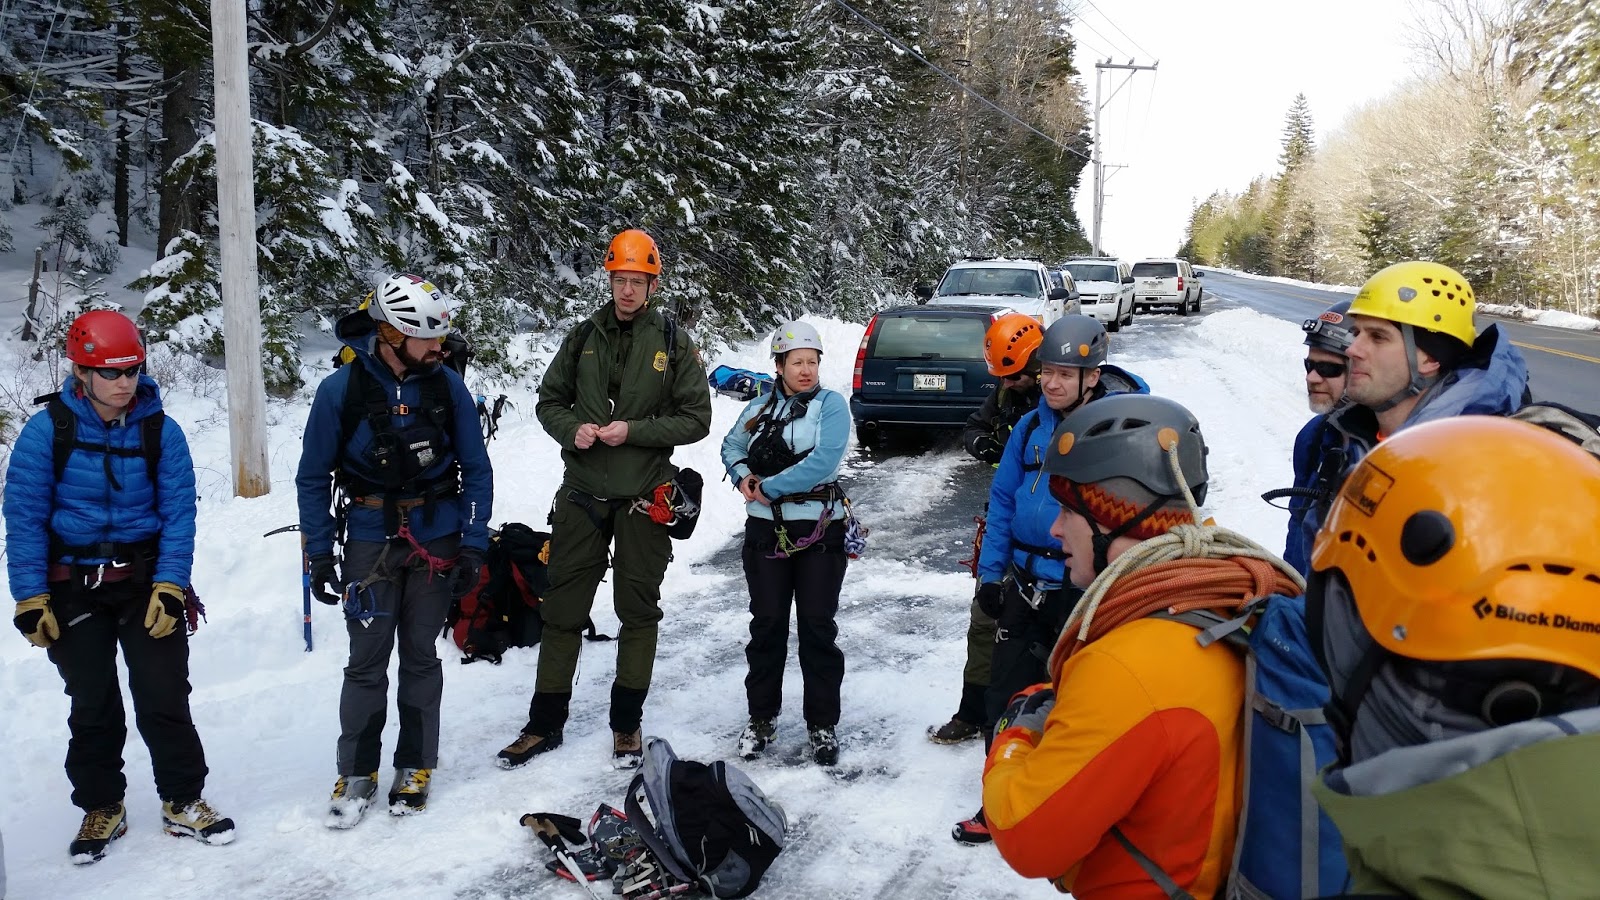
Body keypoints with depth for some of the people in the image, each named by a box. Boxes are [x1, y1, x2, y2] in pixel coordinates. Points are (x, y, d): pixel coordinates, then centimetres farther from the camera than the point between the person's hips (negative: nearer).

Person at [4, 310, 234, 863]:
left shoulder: (161, 432, -5)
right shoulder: (47, 430, -8)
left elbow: (178, 514, -4)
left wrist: (169, 586, -13)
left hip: (146, 580, 0)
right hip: (73, 586, 0)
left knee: (165, 697, 0)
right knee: (92, 704, 10)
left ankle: (183, 802, 15)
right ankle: (101, 808, 26)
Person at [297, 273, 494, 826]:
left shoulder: (448, 385, -6)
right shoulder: (340, 390, -10)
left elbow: (476, 469, 2)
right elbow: (313, 477, -1)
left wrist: (473, 546, -3)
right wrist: (319, 555, -3)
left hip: (437, 540, 1)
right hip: (370, 541, -1)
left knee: (420, 655, 9)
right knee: (368, 660, 1)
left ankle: (415, 766, 23)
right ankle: (356, 773, 17)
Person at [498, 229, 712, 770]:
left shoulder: (674, 344, -1)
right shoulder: (583, 337, 6)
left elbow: (696, 419, -2)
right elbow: (549, 401, 12)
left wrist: (633, 431, -14)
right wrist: (572, 430, -9)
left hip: (644, 500, -2)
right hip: (583, 494, 2)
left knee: (638, 611, 8)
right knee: (563, 608, 6)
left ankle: (627, 724, 21)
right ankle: (545, 724, 19)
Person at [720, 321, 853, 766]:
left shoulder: (831, 404, -6)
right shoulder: (760, 407, 10)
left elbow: (824, 461, -18)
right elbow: (732, 446, 16)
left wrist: (768, 488, -14)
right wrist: (743, 476, -7)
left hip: (819, 531, -4)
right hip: (766, 531, 4)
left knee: (818, 628, 2)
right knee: (767, 624, 9)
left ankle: (823, 724, 14)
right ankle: (762, 718, 22)